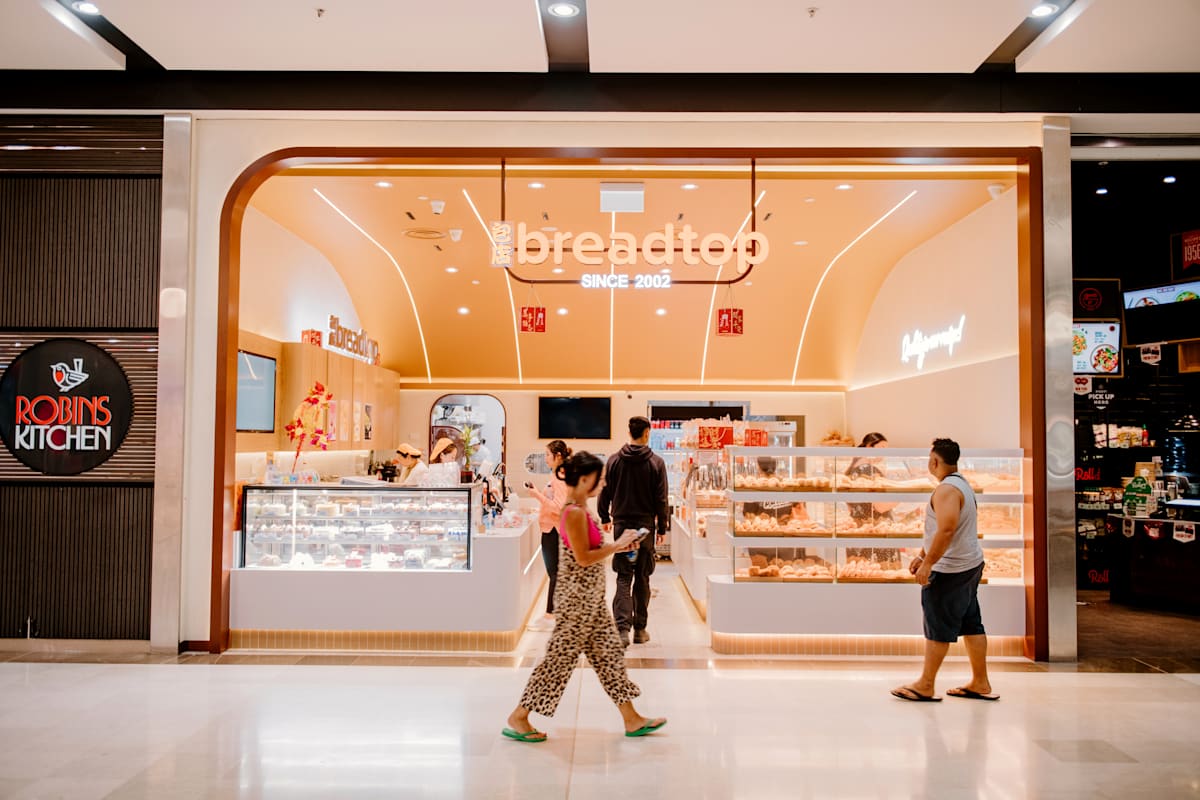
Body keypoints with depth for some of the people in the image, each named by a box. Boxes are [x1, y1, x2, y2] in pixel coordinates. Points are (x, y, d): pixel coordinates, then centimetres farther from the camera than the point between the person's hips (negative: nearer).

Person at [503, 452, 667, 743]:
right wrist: (617, 546, -14)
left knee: (609, 654, 13)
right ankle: (518, 718, 13)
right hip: (578, 598, -10)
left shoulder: (580, 509, 11)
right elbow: (583, 558, -22)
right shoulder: (575, 513, -20)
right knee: (560, 657, 0)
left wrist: (617, 546, 8)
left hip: (590, 599, 10)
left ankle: (632, 719, 23)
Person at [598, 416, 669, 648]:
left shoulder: (614, 461, -1)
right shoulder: (656, 463, -5)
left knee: (623, 578, 4)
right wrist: (662, 528, 5)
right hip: (645, 526, -1)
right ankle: (640, 629, 18)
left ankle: (622, 628, -8)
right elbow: (661, 499, -4)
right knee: (642, 579, 10)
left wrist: (605, 519, 19)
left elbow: (605, 493, 4)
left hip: (621, 525, 1)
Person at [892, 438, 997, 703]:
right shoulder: (962, 484, 16)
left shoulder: (947, 489, -18)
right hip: (970, 565, 10)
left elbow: (946, 530, -28)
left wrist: (928, 564, -24)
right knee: (971, 624, 14)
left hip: (949, 571, -10)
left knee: (938, 628, -3)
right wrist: (922, 555, 22)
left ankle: (925, 686, 5)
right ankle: (980, 683, 21)